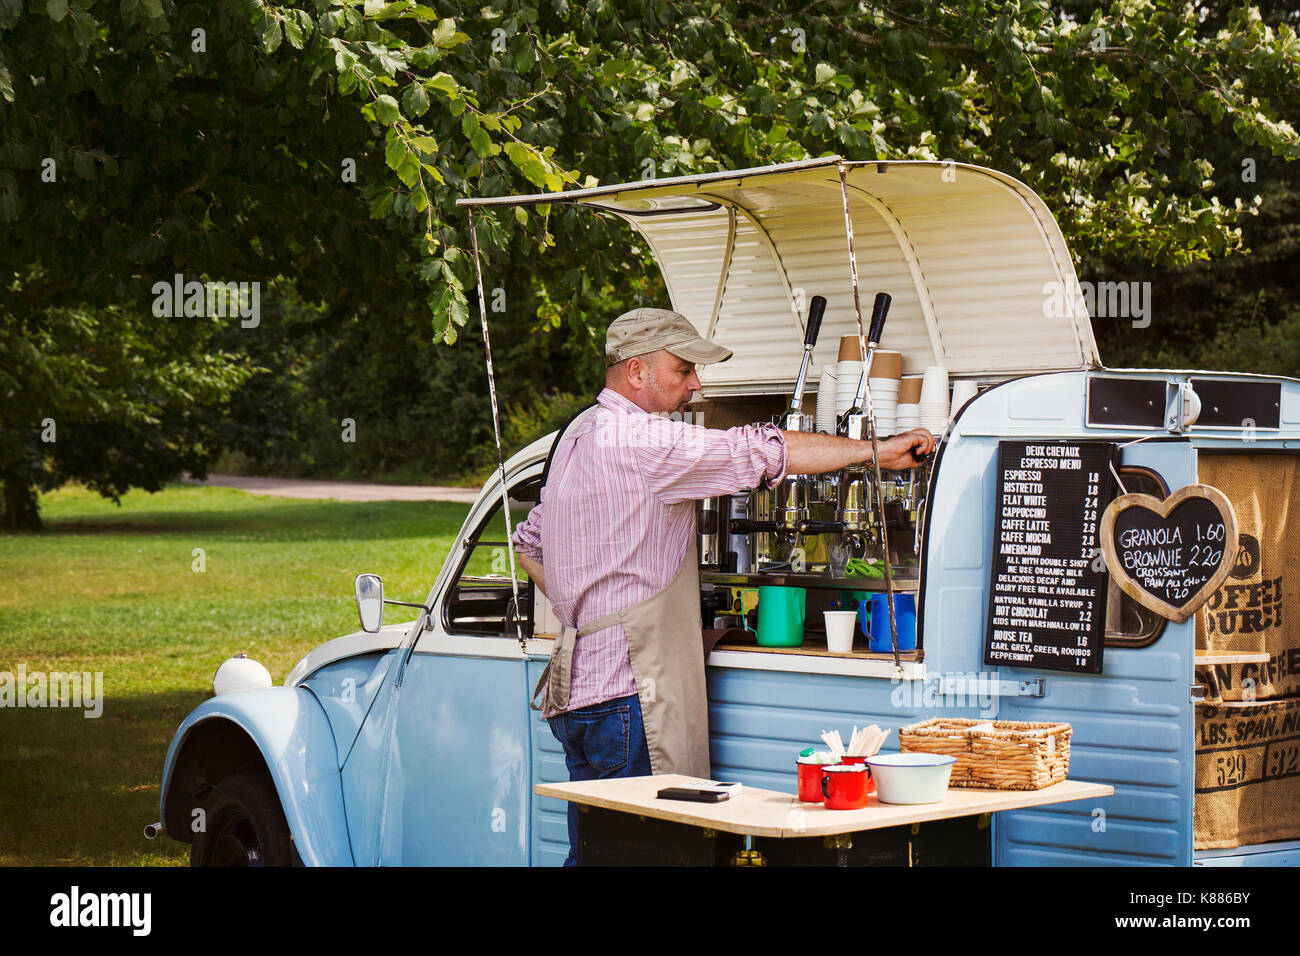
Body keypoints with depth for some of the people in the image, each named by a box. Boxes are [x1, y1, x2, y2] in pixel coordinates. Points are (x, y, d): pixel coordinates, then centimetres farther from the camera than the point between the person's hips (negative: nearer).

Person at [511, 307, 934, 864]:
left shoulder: (580, 437, 19)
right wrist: (878, 451, -12)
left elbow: (530, 542, 28)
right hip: (626, 694, -10)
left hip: (577, 690, 10)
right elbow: (758, 453, -18)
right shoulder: (637, 439, -15)